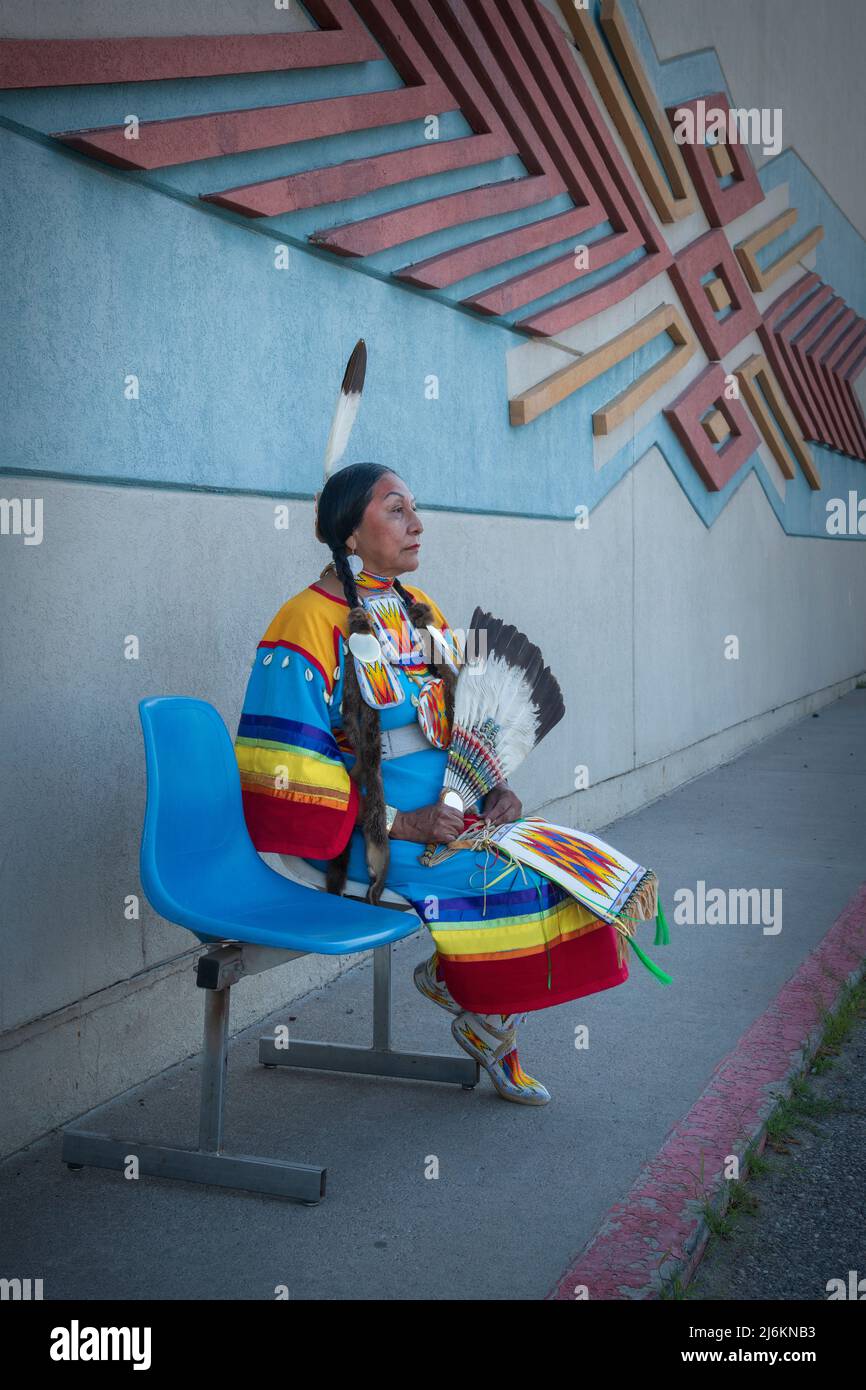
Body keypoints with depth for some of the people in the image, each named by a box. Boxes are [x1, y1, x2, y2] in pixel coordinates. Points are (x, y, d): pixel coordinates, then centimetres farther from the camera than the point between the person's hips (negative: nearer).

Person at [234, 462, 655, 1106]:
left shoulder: (420, 611, 13)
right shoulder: (308, 626, -13)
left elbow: (464, 719, 20)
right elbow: (286, 776, -18)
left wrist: (493, 789, 0)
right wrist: (400, 825, -20)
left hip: (445, 814, 8)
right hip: (366, 837, -8)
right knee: (518, 875, -18)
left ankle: (494, 1031, 7)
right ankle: (482, 1021, 9)